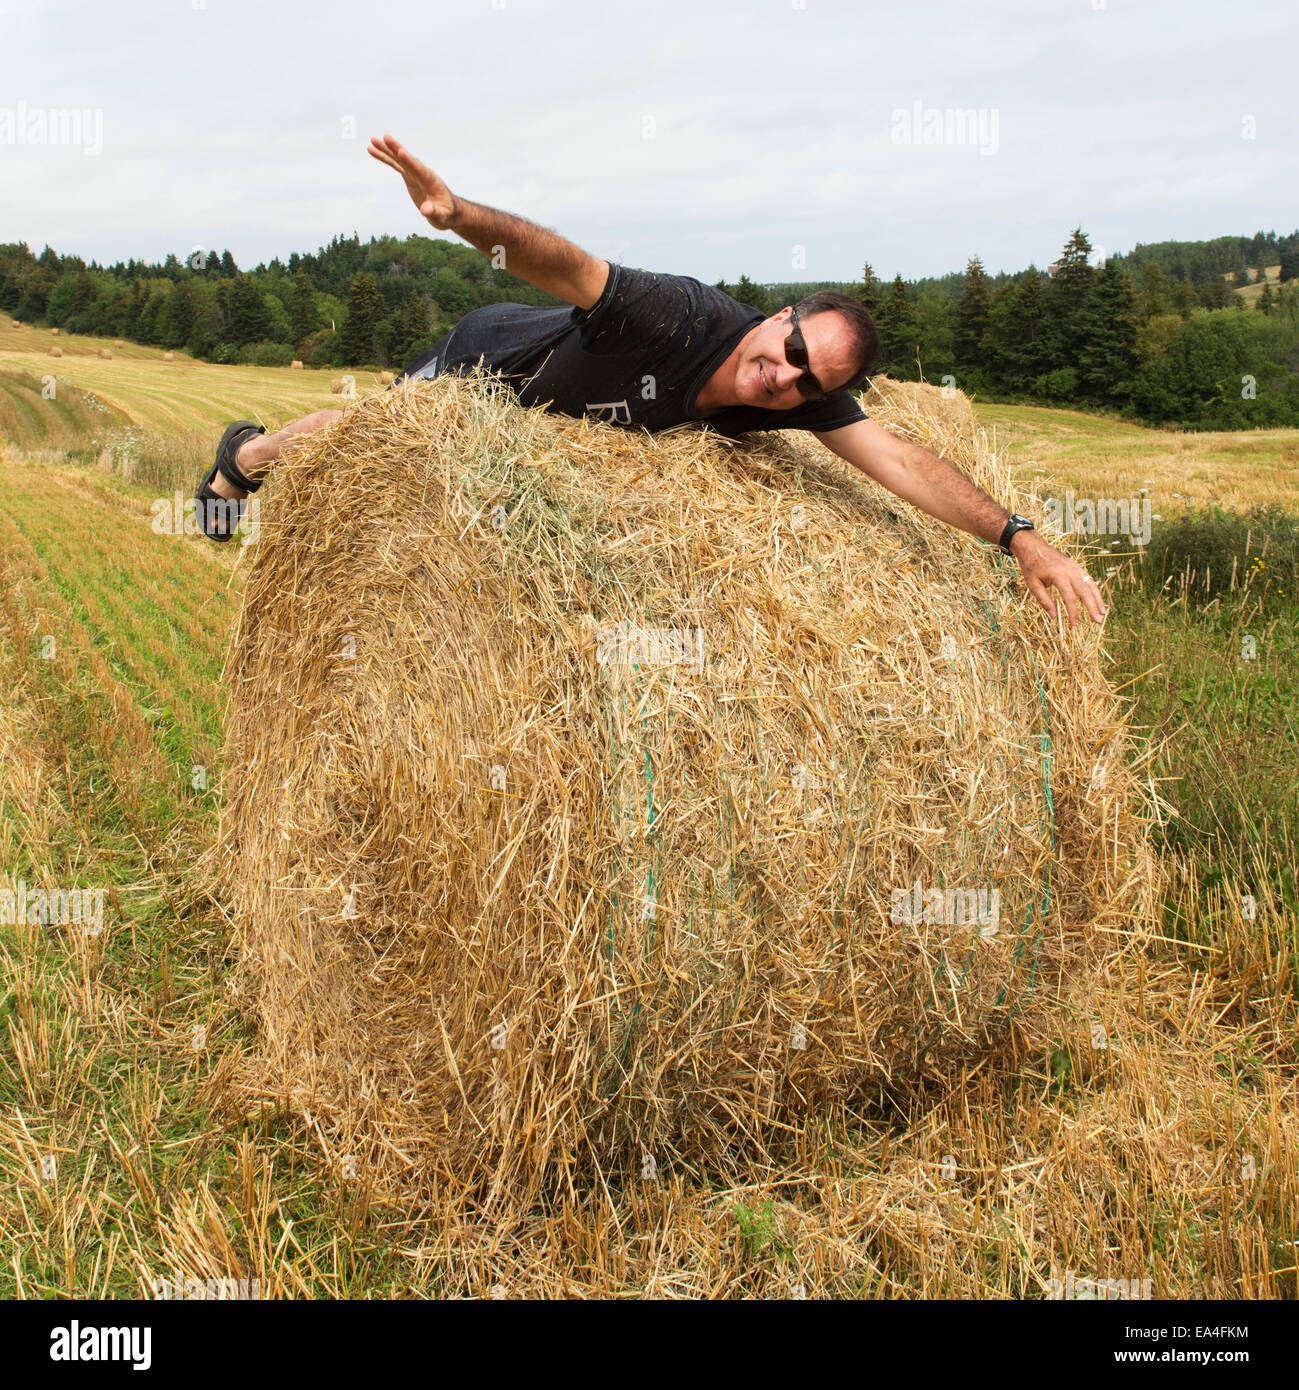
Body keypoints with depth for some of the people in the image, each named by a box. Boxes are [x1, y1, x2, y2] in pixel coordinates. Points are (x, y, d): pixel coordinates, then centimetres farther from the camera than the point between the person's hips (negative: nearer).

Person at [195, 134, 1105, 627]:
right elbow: (563, 263, -50)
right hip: (490, 363, -5)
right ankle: (248, 454, 51)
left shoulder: (800, 402, -27)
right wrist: (457, 213, -67)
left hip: (546, 432, 5)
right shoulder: (681, 320, -43)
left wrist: (1019, 536, -43)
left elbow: (901, 459, -33)